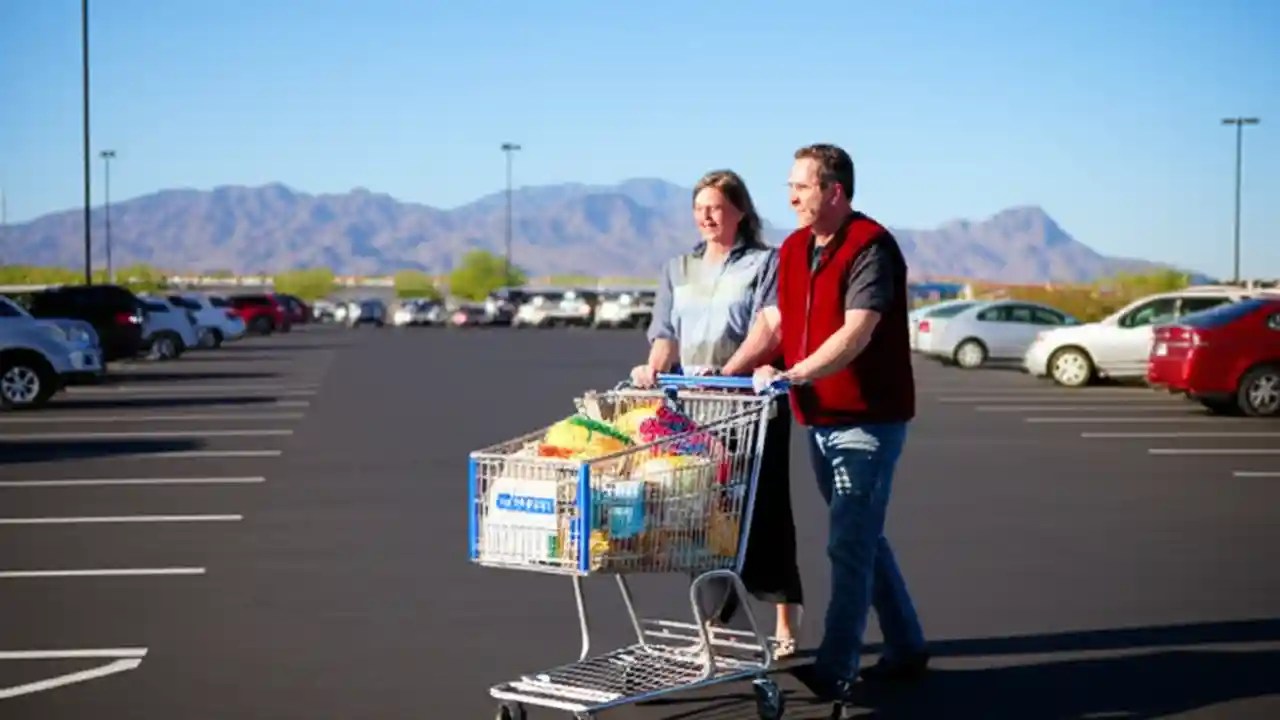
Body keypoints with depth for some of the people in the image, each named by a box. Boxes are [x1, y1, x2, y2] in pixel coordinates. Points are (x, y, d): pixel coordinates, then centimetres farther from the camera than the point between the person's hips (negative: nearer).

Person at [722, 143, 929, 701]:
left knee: (849, 545, -8)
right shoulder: (793, 249, 10)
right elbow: (772, 322, 7)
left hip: (868, 419, -8)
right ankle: (906, 648, 28)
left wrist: (792, 375, -34)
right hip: (818, 419, 8)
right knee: (863, 540, 16)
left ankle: (835, 670, -4)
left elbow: (856, 332, -25)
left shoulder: (870, 247, -15)